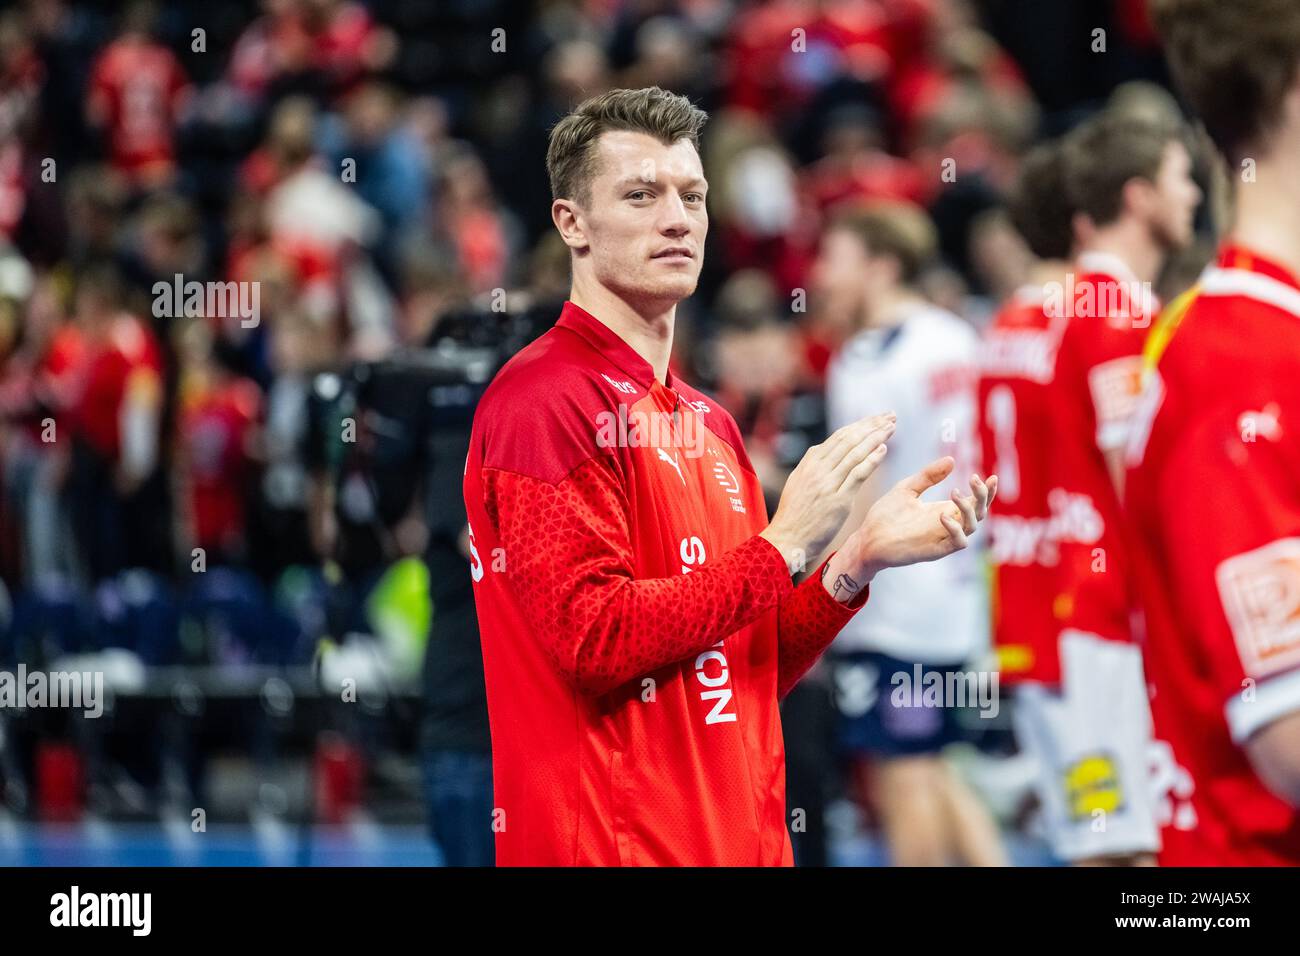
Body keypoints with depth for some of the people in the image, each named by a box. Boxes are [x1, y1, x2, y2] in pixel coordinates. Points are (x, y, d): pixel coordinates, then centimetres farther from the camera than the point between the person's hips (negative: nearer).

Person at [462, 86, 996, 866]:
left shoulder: (709, 423, 15)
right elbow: (594, 638, -19)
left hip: (743, 842, 8)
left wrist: (857, 563, 2)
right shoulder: (543, 402, -10)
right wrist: (784, 545, -14)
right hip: (612, 845, -8)